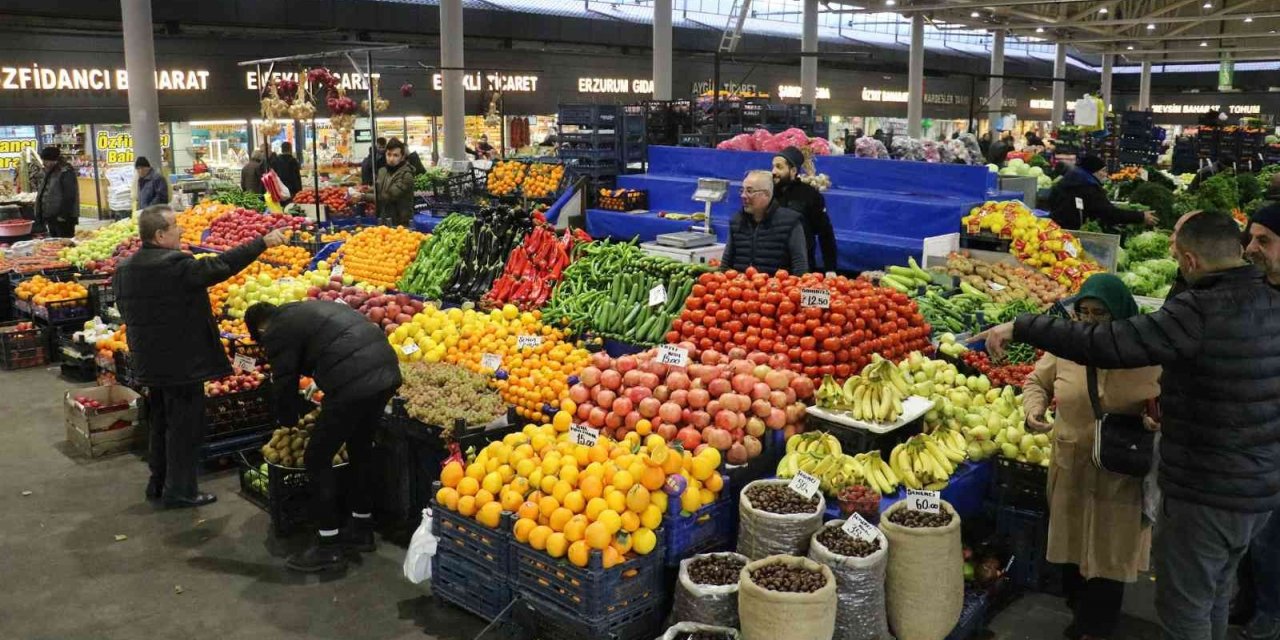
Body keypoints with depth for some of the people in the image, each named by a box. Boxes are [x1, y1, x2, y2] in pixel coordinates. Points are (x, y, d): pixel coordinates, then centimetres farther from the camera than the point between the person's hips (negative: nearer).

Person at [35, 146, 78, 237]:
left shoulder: (66, 172, -13)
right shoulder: (49, 173, 17)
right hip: (50, 217, 10)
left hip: (63, 219, -10)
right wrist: (40, 216, 20)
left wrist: (63, 215, -21)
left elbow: (69, 196, -19)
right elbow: (42, 195, 24)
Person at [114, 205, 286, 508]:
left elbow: (124, 309, 15)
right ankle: (180, 491, 10)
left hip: (149, 364, 8)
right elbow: (222, 265, -21)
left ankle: (158, 483, 31)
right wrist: (263, 242, -15)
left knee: (161, 423, 21)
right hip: (182, 363, -8)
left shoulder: (125, 268, 5)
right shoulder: (177, 265, -22)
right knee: (185, 427, 3)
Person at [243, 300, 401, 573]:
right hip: (387, 369, 9)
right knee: (361, 446, 25)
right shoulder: (307, 309, 29)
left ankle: (329, 546, 12)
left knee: (318, 459, 6)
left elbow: (284, 384, 9)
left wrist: (287, 422, 29)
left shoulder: (276, 333, 6)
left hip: (353, 384, -9)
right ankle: (362, 528, 37)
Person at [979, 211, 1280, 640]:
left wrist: (1019, 327, -23)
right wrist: (1172, 401, 14)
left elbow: (1104, 344, -31)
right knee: (1215, 595, 26)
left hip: (1208, 493, -8)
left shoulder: (1201, 311, -26)